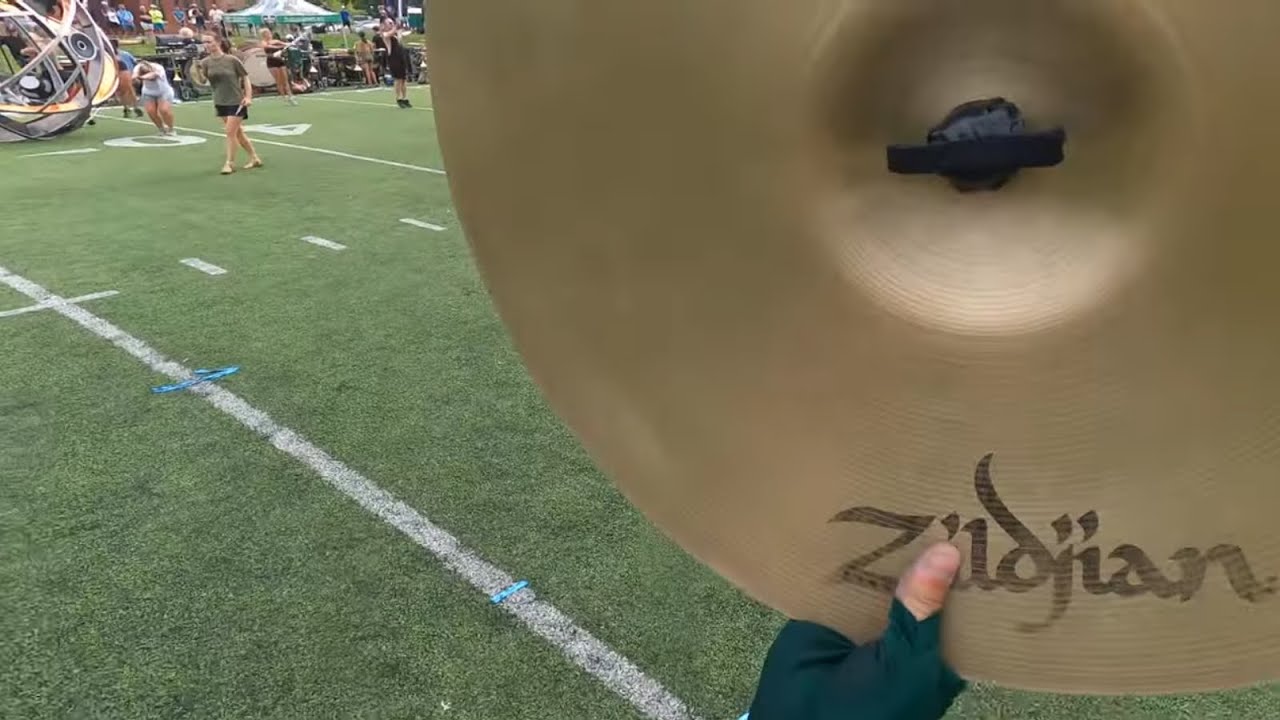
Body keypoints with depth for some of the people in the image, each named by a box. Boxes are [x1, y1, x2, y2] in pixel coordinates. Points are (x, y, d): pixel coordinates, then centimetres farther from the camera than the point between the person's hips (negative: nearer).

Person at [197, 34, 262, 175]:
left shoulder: (232, 60, -12)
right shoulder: (206, 62, 0)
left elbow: (245, 77, -5)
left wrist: (248, 97, -14)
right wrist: (197, 70, -23)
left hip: (236, 102, -5)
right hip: (220, 102, 6)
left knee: (230, 132, -8)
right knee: (238, 132, 12)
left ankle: (230, 163, 3)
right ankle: (254, 158, 23)